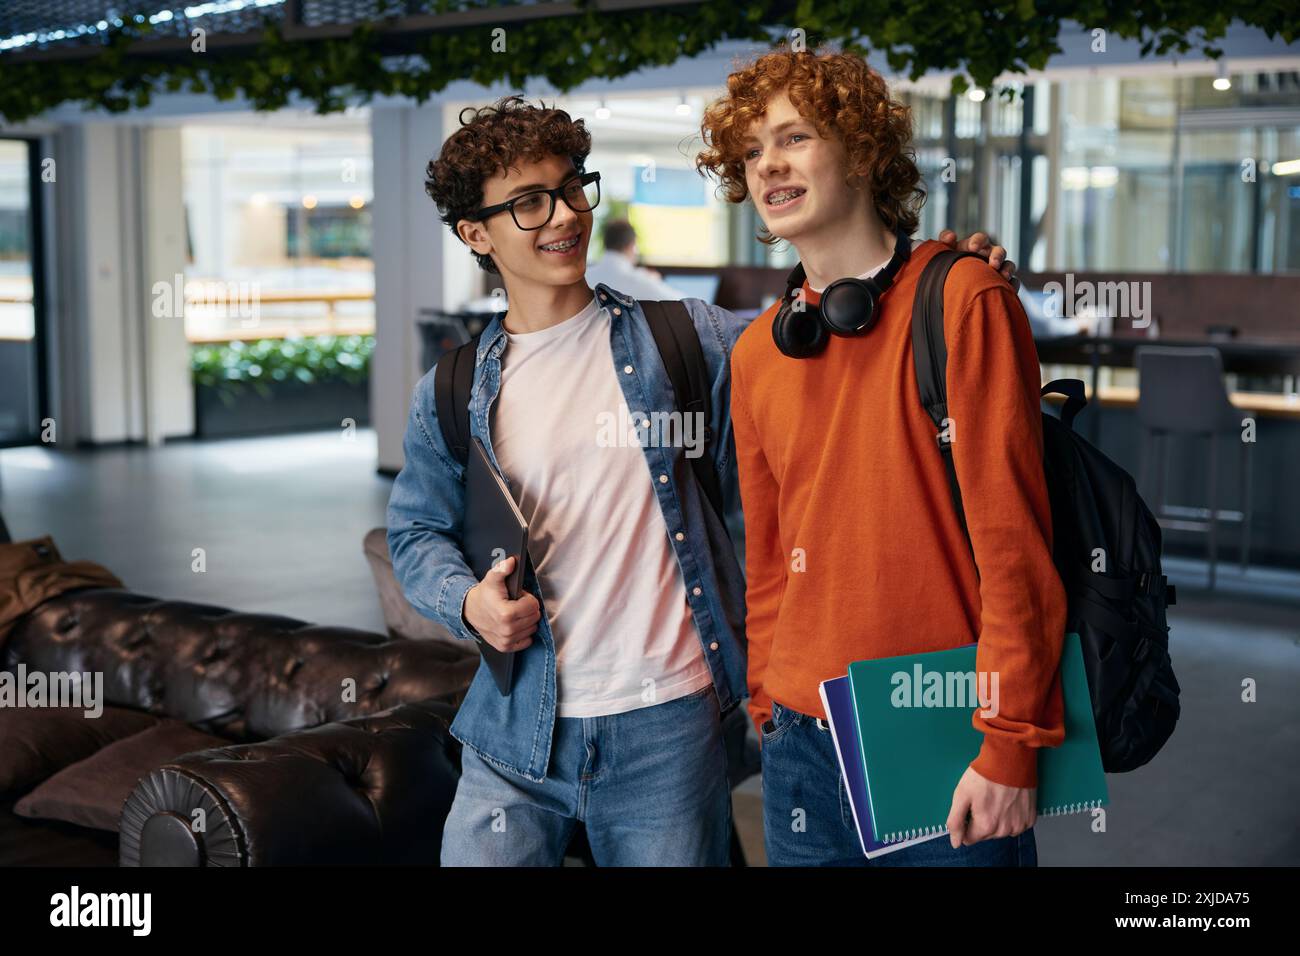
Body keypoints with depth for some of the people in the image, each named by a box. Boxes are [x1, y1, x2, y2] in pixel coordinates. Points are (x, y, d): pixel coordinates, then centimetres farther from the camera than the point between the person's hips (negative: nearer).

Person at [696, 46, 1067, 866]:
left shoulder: (961, 298, -9)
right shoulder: (757, 353, 8)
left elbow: (1012, 537, -13)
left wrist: (1010, 745, -15)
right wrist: (770, 711, 10)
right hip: (804, 747, 5)